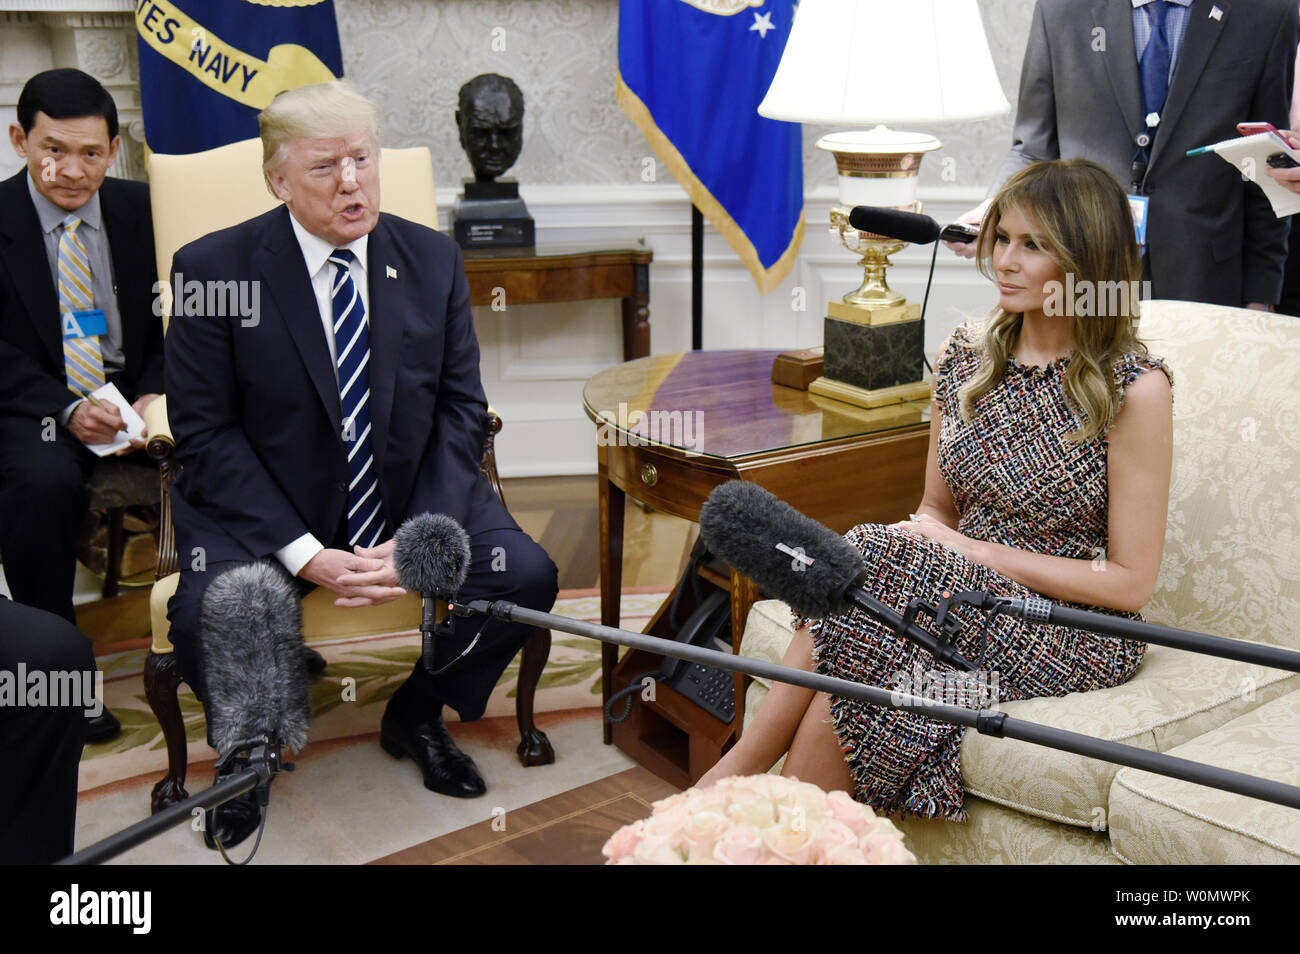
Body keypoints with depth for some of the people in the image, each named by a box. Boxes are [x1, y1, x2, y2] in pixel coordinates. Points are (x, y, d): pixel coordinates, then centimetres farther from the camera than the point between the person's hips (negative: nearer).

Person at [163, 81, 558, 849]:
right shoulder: (213, 269, -9)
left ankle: (418, 715, 13)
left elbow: (461, 410, 1)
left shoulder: (433, 259, 1)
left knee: (527, 575, -18)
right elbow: (206, 433, -9)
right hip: (264, 506, -2)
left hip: (410, 496, 3)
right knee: (208, 618, -29)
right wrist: (305, 555, -19)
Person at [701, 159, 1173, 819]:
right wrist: (923, 539, -12)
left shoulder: (1135, 389, -11)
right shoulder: (965, 355, 5)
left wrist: (979, 551, -14)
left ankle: (734, 773, -12)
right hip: (965, 594, 5)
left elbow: (1131, 581, -10)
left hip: (1072, 630, -4)